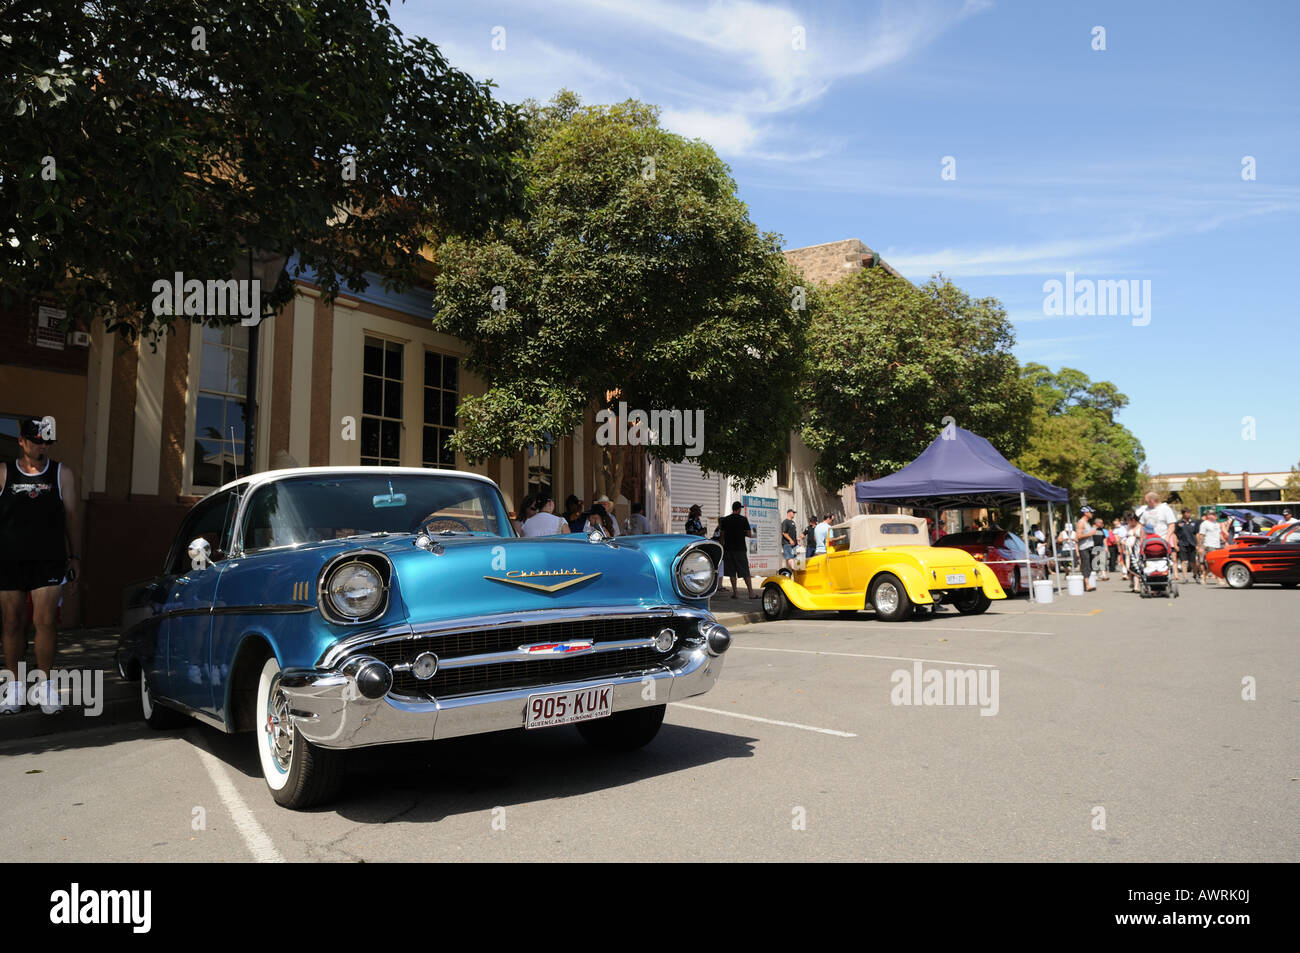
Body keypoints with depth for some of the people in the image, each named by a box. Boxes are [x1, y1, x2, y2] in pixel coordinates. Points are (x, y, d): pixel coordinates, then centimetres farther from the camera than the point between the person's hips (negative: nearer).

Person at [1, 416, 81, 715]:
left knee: (45, 620, -9)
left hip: (49, 559, -1)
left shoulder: (63, 474, 7)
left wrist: (75, 556, 9)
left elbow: (71, 515, 11)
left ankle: (45, 684, 1)